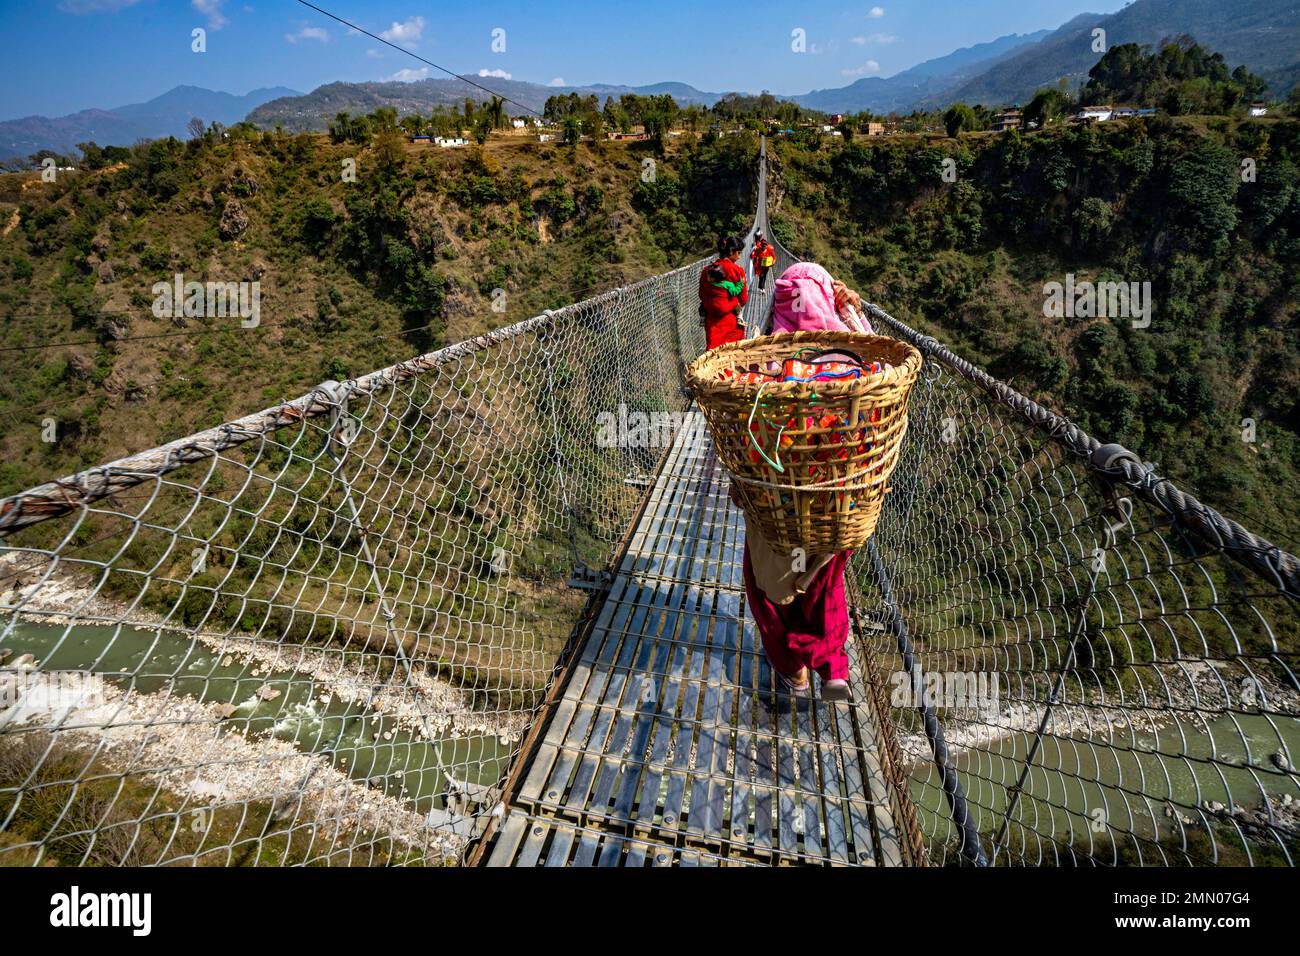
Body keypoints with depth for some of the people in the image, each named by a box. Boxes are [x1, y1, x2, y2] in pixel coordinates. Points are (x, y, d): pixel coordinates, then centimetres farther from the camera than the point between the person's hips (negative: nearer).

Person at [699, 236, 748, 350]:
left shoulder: (706, 270, 1)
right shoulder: (737, 270, -10)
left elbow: (702, 295, 10)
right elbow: (743, 300, -2)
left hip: (711, 320, 4)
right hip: (731, 320, -3)